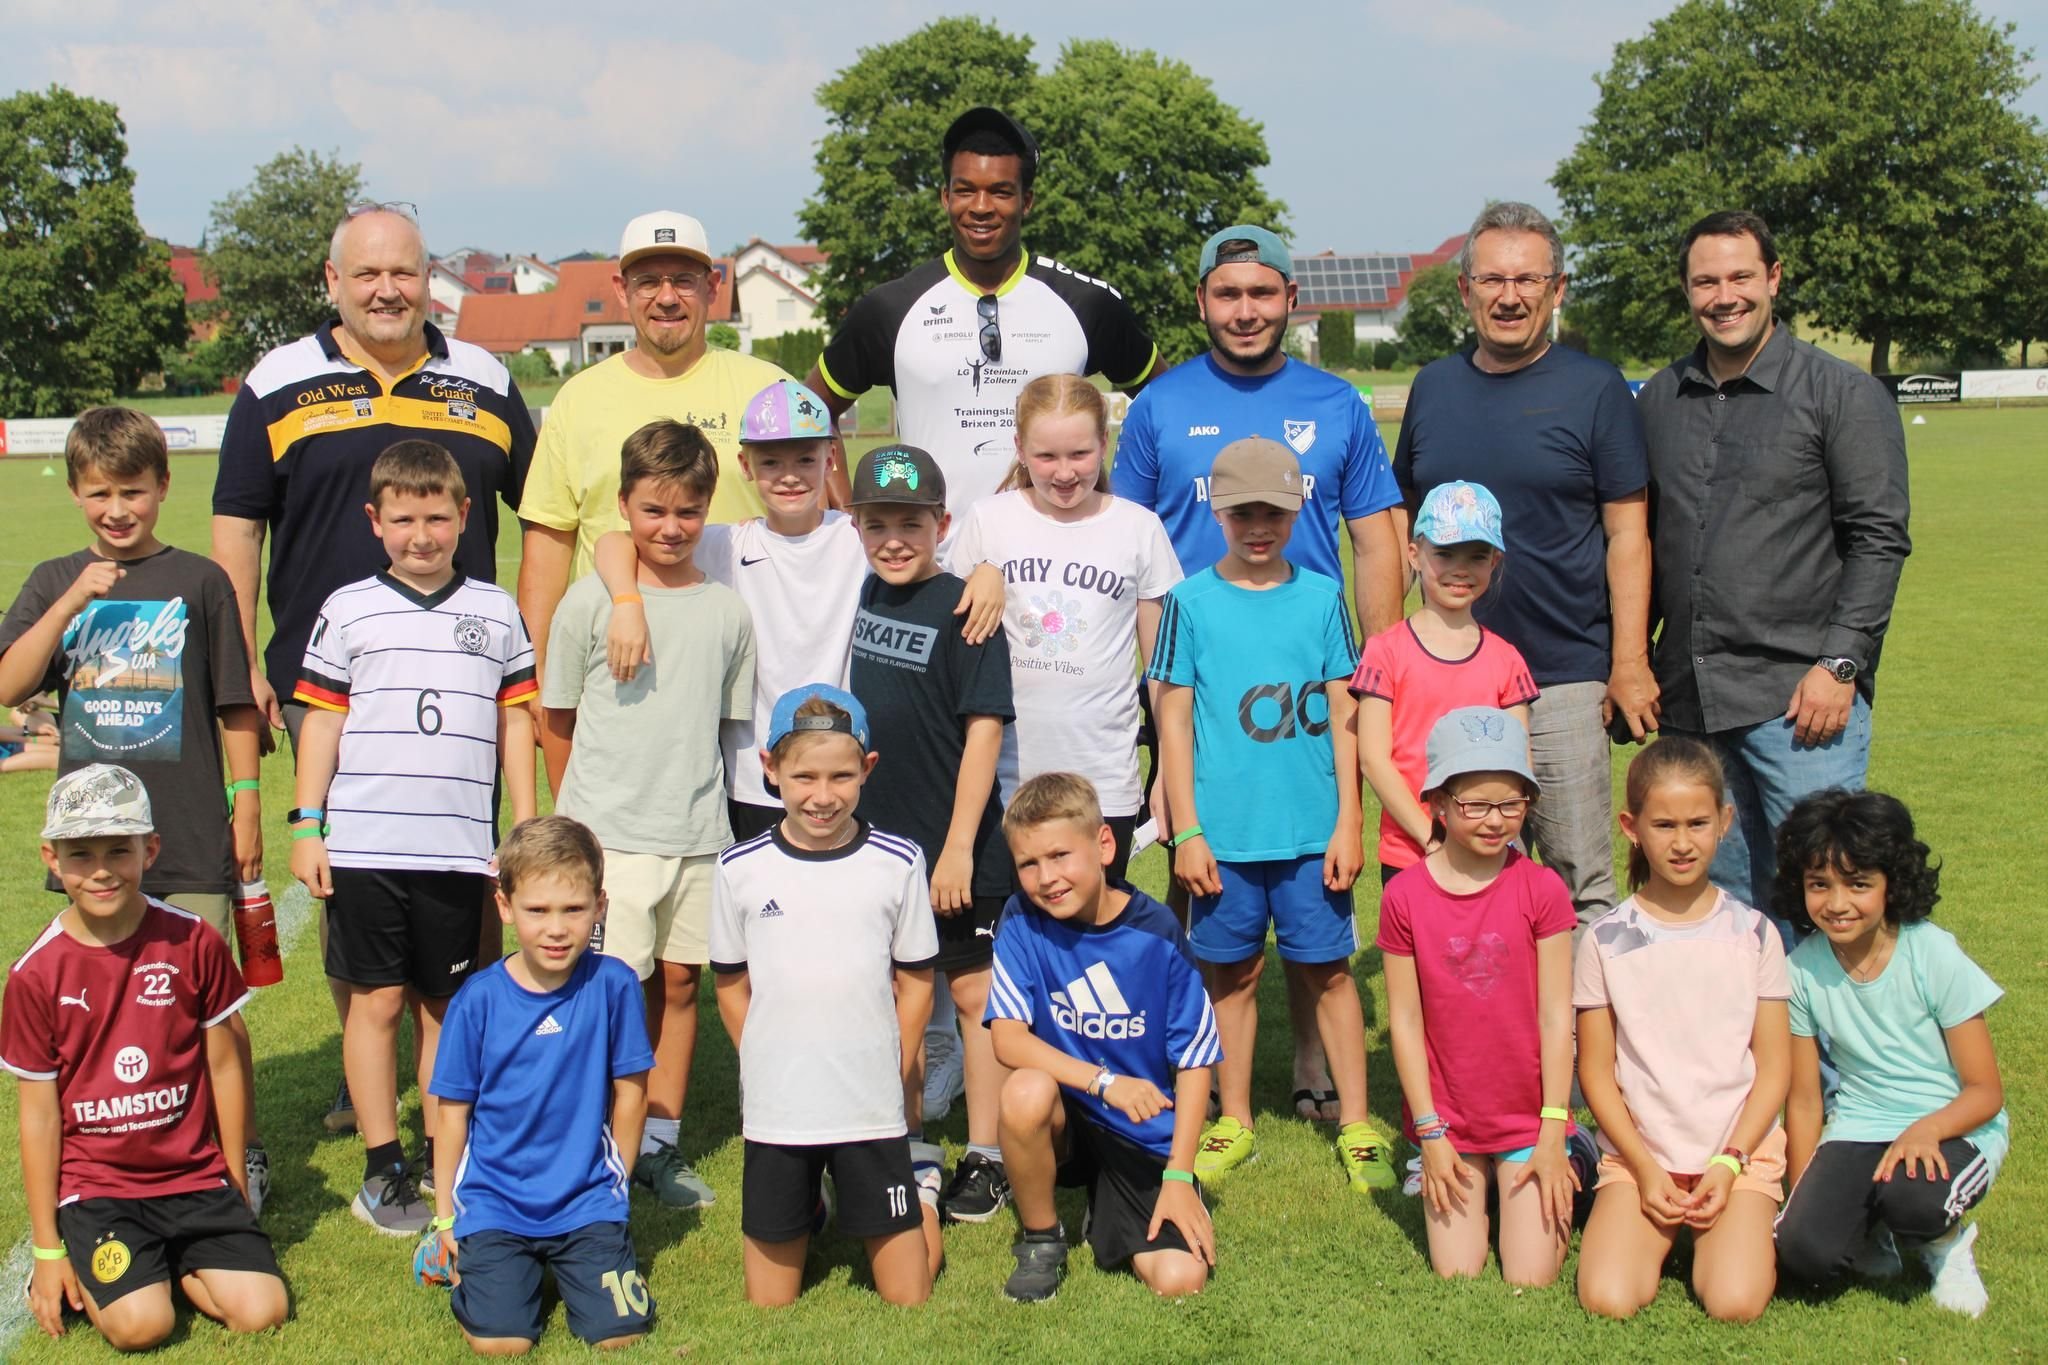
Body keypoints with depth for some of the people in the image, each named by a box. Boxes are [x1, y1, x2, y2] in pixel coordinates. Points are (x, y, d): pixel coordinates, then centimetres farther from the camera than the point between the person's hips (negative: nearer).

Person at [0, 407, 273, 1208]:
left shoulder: (199, 581, 0)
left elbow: (235, 706, 3)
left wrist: (245, 804, 1)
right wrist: (74, 601, -16)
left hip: (189, 838, -3)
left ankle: (244, 1152, 16)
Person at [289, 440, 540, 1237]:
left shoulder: (496, 612, 8)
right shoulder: (349, 611, 4)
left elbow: (515, 722, 11)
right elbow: (321, 719, 5)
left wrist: (528, 830, 8)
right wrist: (307, 825, 0)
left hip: (459, 847, 1)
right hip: (364, 844, -1)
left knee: (445, 1001, 8)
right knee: (376, 1000, 3)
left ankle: (441, 1158, 19)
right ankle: (382, 1167, 12)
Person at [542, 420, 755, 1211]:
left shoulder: (726, 612, 6)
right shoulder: (589, 602, -2)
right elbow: (559, 720, 5)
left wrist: (701, 802, 9)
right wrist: (578, 813, 6)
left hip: (699, 833, 3)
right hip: (608, 829, -3)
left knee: (681, 981, 9)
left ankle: (659, 1143, 22)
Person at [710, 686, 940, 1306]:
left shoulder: (898, 863, -4)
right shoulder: (740, 869, -3)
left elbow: (915, 982, 4)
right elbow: (731, 988, 7)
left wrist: (890, 1076, 0)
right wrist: (770, 1068, 2)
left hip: (873, 1112, -1)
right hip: (774, 1111, 1)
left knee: (909, 1305, 7)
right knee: (769, 1313, 12)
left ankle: (917, 1216, 34)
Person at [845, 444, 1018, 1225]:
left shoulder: (963, 610, -14)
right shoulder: (870, 595, 6)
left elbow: (984, 728, -16)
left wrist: (959, 846, -19)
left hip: (952, 846, -7)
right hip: (875, 837, 7)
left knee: (973, 993, 4)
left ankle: (985, 1159, 16)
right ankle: (911, 1151, 28)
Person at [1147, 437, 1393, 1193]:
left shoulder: (1321, 597, 4)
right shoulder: (1191, 602, 0)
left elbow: (1342, 717, 5)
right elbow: (1174, 720, 1)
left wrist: (1347, 823, 1)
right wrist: (1186, 831, -3)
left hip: (1312, 829, 1)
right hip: (1224, 830, 0)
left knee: (1330, 969, 5)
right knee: (1232, 973, 9)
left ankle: (1356, 1127, 15)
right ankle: (1233, 1124, 23)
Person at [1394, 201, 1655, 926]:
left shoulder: (1595, 389, -1)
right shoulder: (1433, 386, 10)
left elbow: (1627, 532, -3)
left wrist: (1630, 662, -9)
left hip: (1565, 678, -4)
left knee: (1581, 886, -1)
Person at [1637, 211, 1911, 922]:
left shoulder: (1843, 394, -1)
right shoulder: (1659, 398, 13)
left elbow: (1879, 538, -5)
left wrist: (1840, 664, -14)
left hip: (1802, 694, -4)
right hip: (1691, 699, 5)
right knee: (1726, 896, 11)